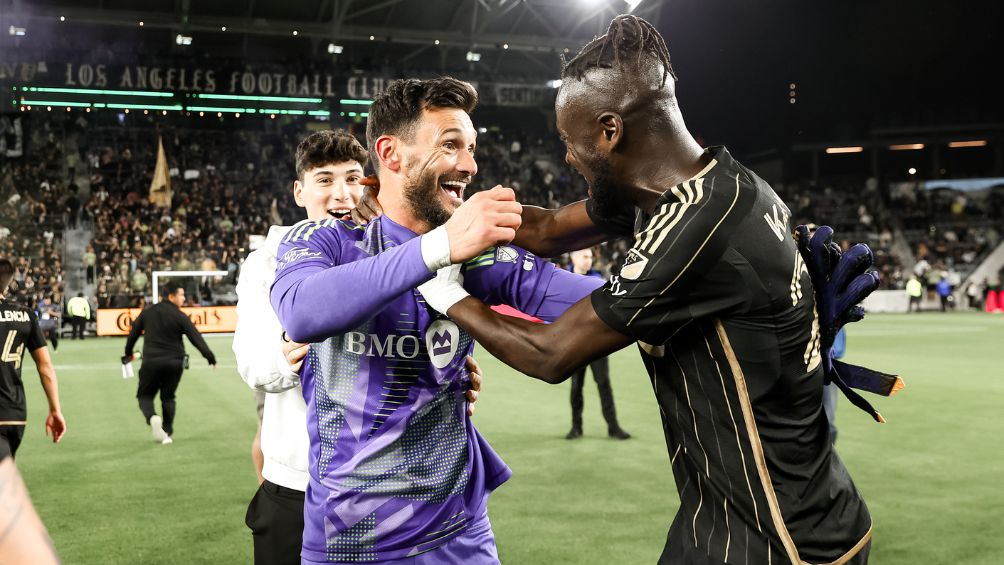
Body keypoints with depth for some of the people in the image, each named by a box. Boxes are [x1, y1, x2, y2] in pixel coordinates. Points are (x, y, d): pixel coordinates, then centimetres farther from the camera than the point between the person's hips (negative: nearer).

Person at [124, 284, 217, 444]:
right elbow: (196, 338, -9)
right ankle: (167, 433, 12)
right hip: (174, 362, -1)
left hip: (151, 361, 1)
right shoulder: (180, 316, -5)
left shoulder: (147, 313, 6)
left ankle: (152, 417, -18)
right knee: (168, 397, 14)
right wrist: (210, 357, -6)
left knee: (145, 395, 13)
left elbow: (133, 333, 13)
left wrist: (128, 353, 29)